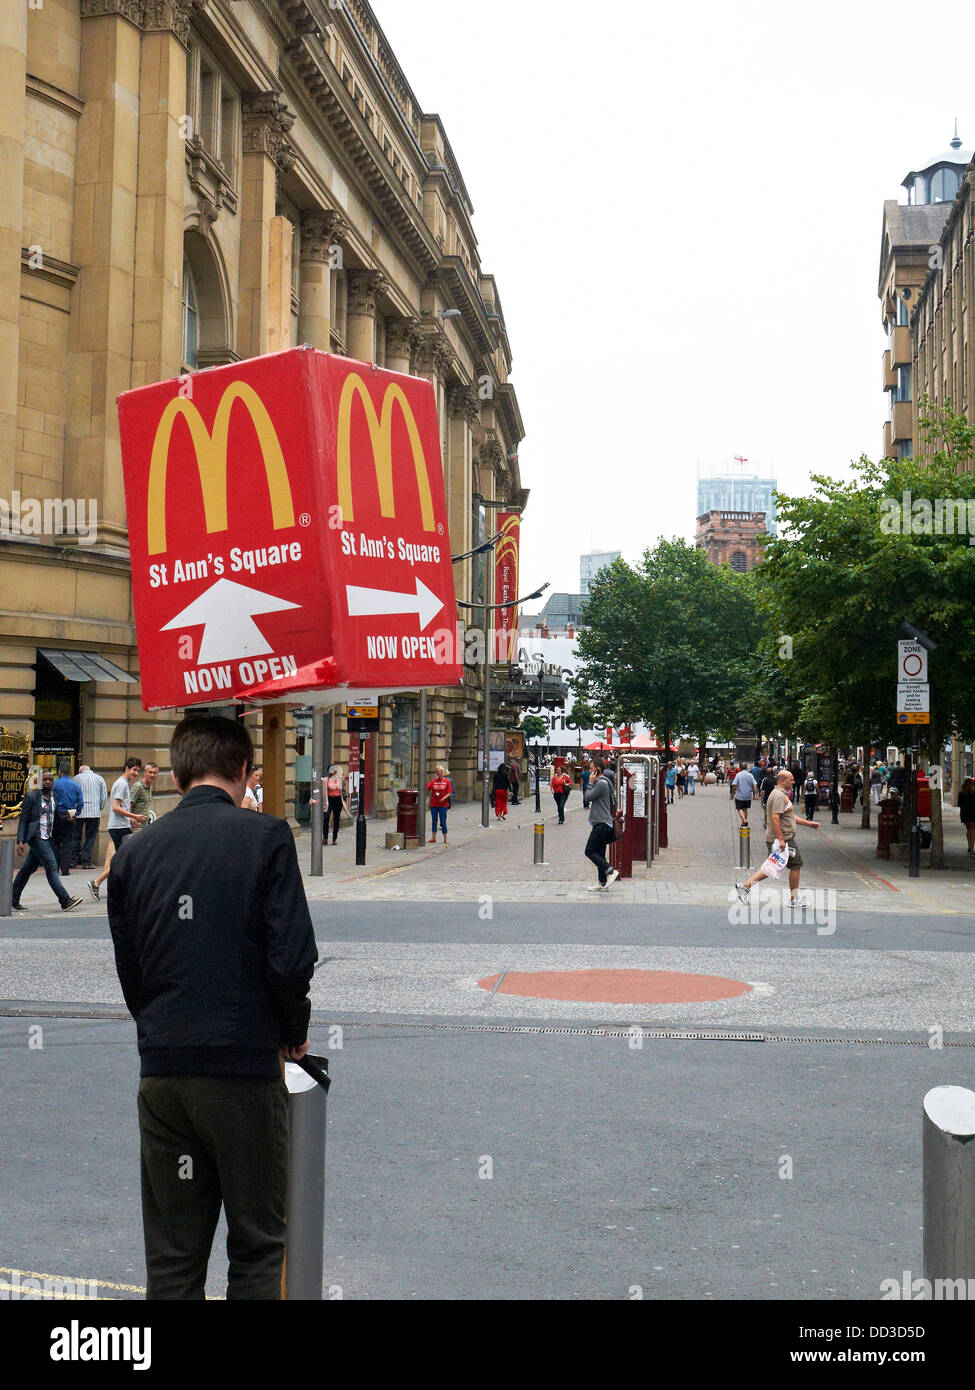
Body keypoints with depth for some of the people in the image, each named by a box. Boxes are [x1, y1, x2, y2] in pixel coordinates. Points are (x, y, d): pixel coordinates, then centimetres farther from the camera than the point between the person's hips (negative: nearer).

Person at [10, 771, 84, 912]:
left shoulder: (54, 797, 13)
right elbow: (23, 820, -7)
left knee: (29, 868, 13)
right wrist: (20, 841, -14)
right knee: (51, 866, -12)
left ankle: (13, 900, 22)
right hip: (36, 837, -7)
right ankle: (65, 901, -15)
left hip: (46, 838, 7)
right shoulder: (32, 797, -6)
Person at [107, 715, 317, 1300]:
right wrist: (295, 1031, 4)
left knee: (172, 1253, 13)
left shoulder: (136, 849, 5)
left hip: (162, 1071, 4)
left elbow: (127, 968, 10)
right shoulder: (266, 837, -8)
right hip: (246, 1066, -4)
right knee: (257, 1244, 10)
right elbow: (292, 958, -13)